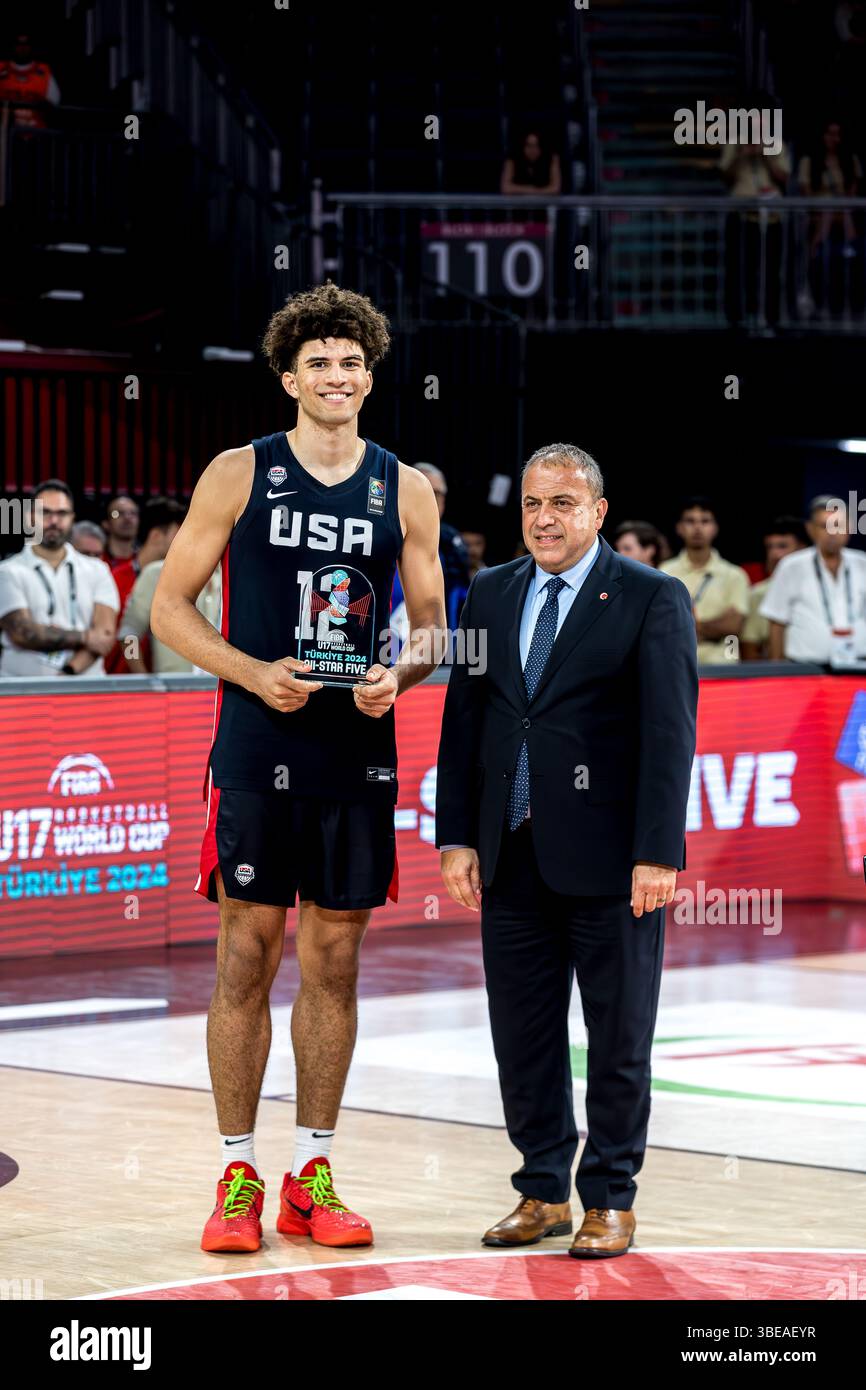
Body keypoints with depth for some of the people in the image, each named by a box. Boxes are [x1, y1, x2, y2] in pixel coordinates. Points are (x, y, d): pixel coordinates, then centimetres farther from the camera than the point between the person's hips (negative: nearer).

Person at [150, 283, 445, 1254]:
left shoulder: (404, 491, 7)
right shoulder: (239, 475, 0)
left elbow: (431, 624, 12)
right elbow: (169, 606, 1)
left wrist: (399, 673, -10)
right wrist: (254, 673, -14)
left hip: (359, 756, 3)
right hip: (257, 754, -3)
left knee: (334, 962, 6)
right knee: (247, 956, -1)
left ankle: (311, 1180, 14)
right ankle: (237, 1180, 8)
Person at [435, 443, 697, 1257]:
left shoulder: (652, 600, -4)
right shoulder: (490, 595, 11)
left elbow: (669, 731, -9)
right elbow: (463, 721, 12)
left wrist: (658, 854, -16)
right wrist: (456, 838, 4)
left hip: (608, 857, -4)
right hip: (513, 855, 5)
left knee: (617, 1037, 3)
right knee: (522, 1036, 8)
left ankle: (610, 1200, 13)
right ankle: (542, 1191, 19)